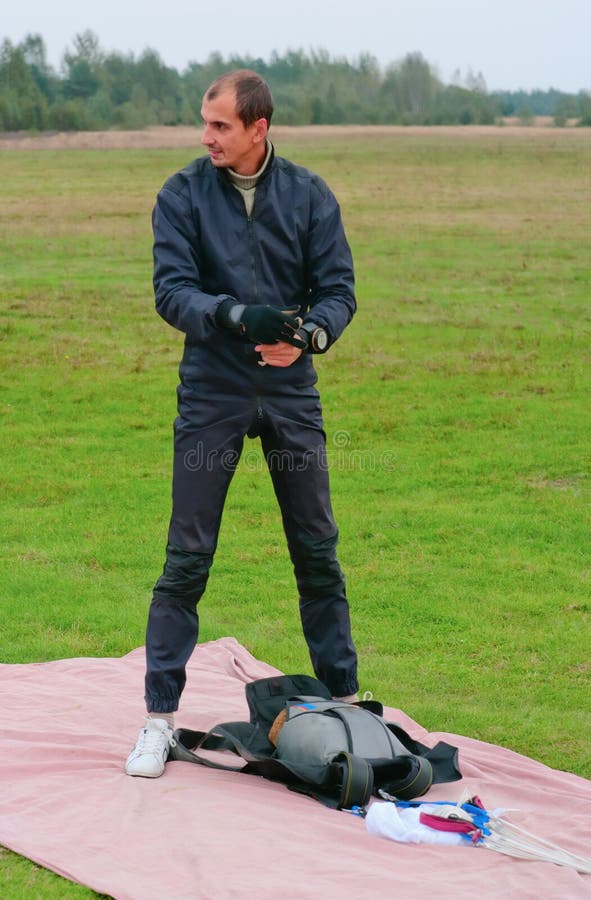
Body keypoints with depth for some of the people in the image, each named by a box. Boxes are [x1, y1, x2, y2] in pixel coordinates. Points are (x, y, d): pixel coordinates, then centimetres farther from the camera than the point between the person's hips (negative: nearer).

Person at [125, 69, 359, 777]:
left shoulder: (308, 195, 1)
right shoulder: (183, 196, -3)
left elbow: (338, 288, -2)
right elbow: (172, 291, -12)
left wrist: (308, 335, -23)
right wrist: (235, 314, -30)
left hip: (292, 395, 2)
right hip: (211, 395, -1)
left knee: (318, 552, 8)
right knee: (187, 558, -2)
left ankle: (343, 698, 22)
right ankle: (160, 717, 6)